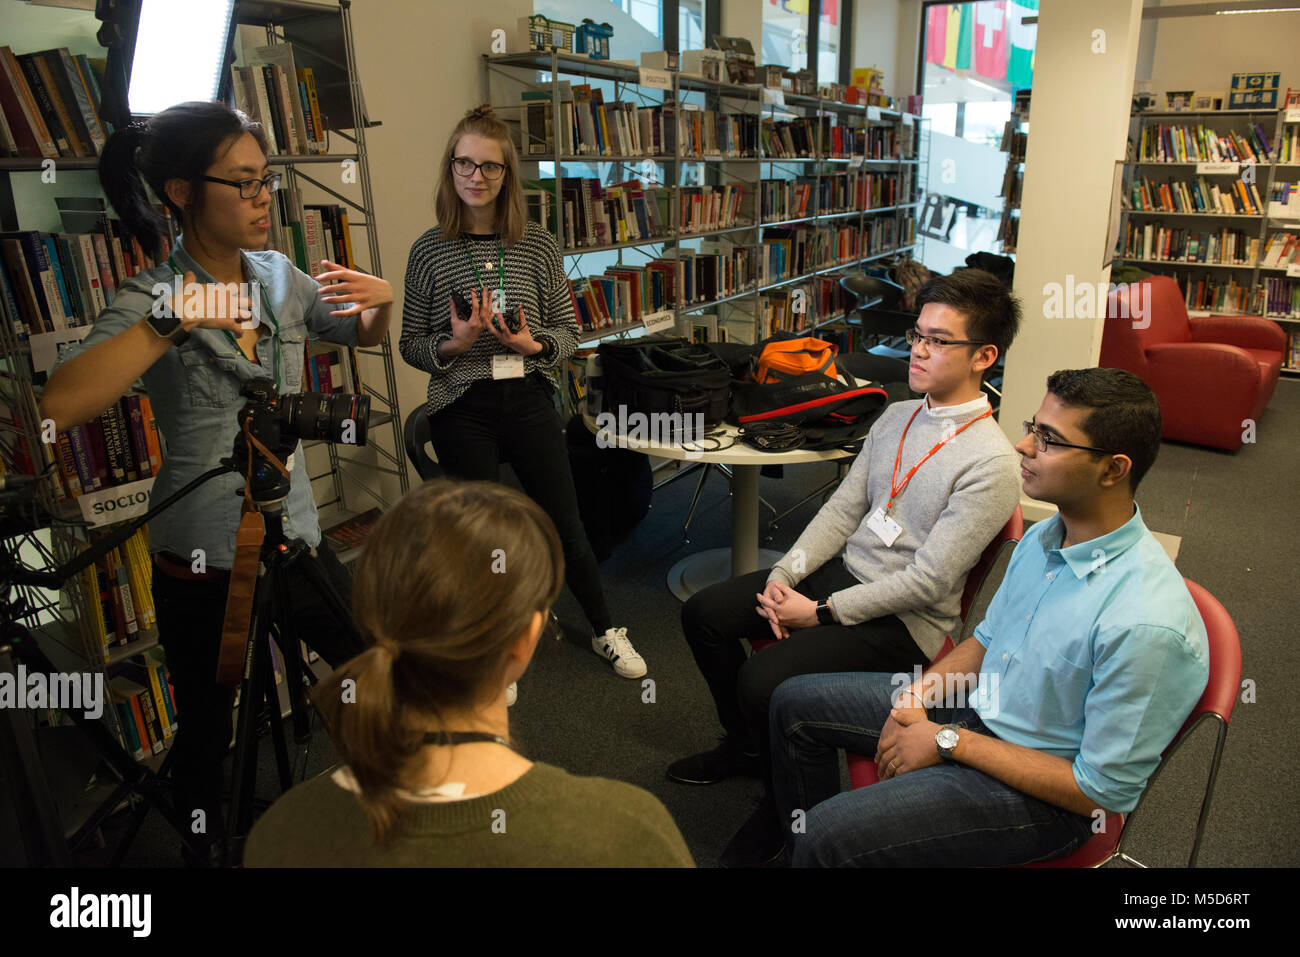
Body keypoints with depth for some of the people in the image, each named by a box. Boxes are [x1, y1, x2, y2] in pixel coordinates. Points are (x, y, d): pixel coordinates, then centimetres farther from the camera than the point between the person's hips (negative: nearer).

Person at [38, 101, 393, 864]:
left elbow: (363, 336, 16)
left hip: (294, 537, 5)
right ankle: (205, 843, 40)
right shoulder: (154, 297, -13)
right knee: (209, 737, 11)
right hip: (204, 564, -5)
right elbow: (62, 406, -28)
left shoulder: (279, 275, 2)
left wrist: (382, 301, -6)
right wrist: (170, 325, -36)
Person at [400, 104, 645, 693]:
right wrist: (453, 345, -16)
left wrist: (532, 345, -15)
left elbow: (569, 332, 5)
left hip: (529, 400, 1)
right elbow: (410, 346, 4)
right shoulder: (430, 251, -2)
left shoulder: (539, 246, 0)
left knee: (566, 528, 9)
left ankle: (605, 630, 33)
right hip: (462, 410, 0)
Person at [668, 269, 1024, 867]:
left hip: (904, 621, -8)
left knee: (765, 680, -26)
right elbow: (844, 508, 8)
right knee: (704, 614, 3)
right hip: (843, 571, 8)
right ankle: (745, 748, 26)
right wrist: (784, 575, -6)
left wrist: (822, 612, -18)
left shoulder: (991, 462, -19)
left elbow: (929, 581, -21)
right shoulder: (896, 417, 6)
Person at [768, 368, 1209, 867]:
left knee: (829, 834, -24)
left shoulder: (1146, 624, -30)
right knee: (795, 703, 10)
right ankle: (807, 848, 30)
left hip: (1046, 796, -8)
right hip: (981, 704, 8)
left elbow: (1102, 791, -24)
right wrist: (917, 697, -7)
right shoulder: (1043, 536, -3)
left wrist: (950, 741, -19)